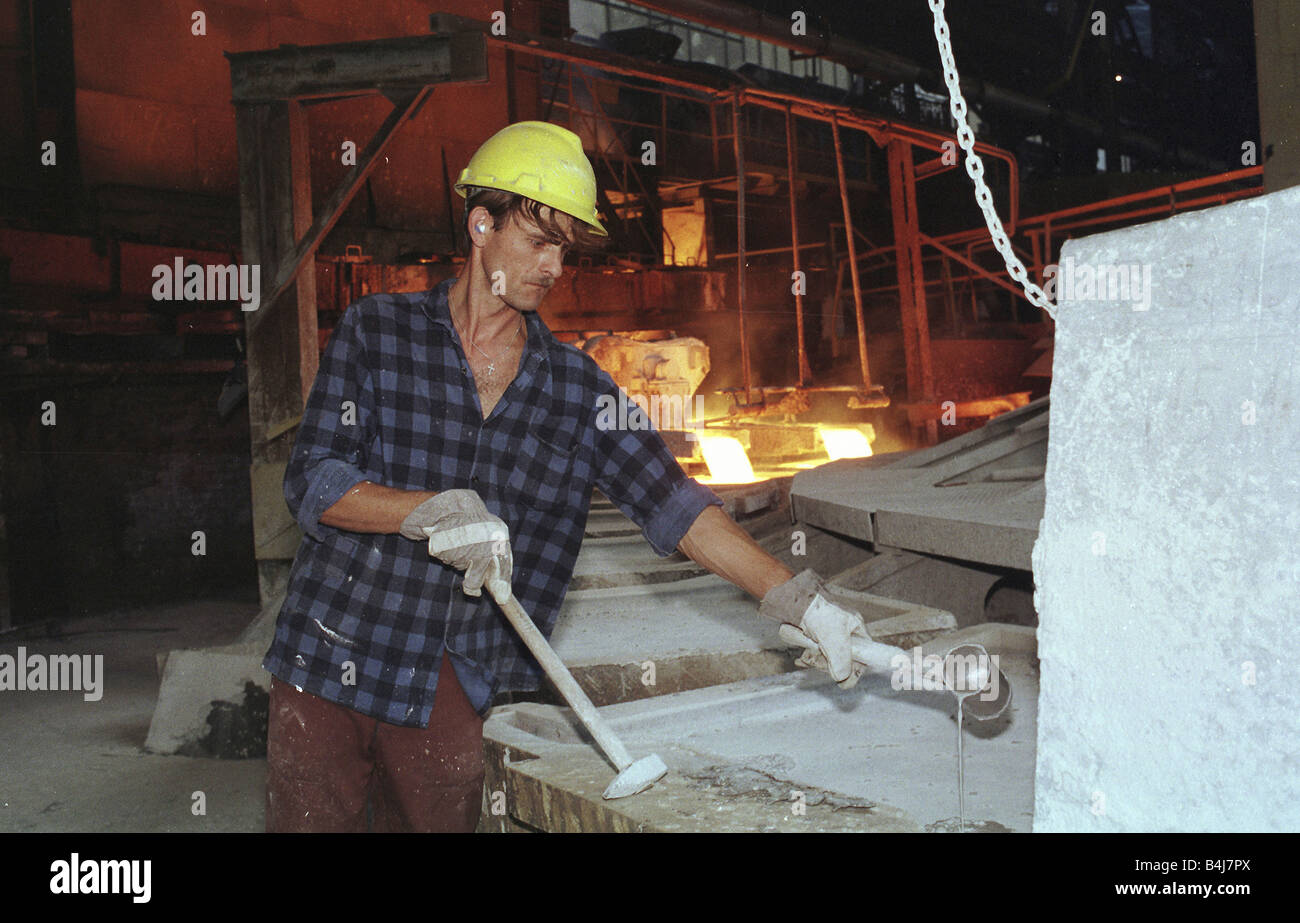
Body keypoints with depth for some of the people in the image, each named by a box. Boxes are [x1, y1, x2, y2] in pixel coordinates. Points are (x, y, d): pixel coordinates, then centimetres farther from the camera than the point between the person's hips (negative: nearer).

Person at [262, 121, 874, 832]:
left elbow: (672, 505, -2)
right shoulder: (378, 332, -1)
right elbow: (312, 483, -9)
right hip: (328, 666, -1)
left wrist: (803, 603, -12)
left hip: (451, 696, 1)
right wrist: (436, 510, -26)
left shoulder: (578, 388, 4)